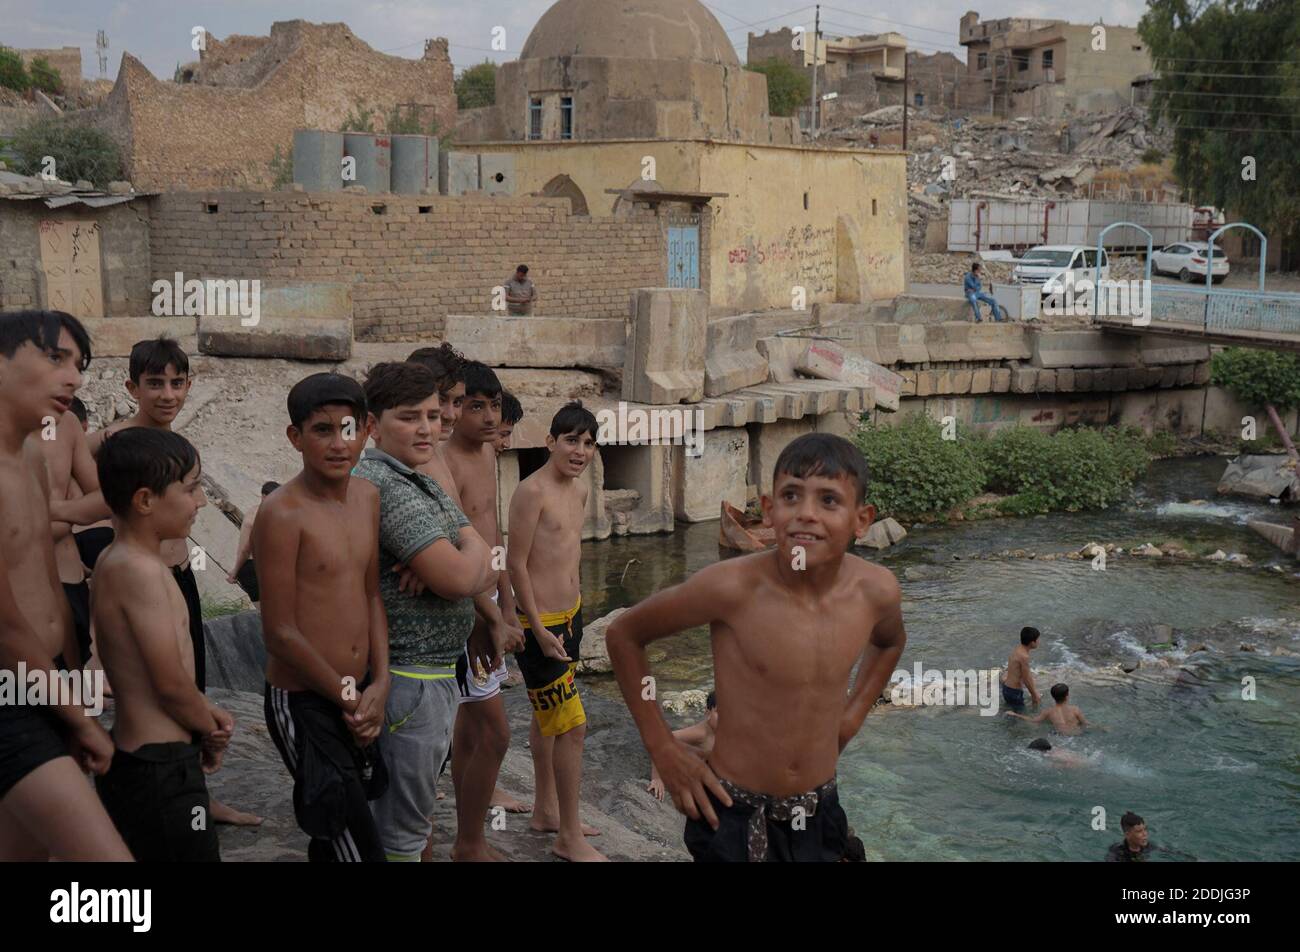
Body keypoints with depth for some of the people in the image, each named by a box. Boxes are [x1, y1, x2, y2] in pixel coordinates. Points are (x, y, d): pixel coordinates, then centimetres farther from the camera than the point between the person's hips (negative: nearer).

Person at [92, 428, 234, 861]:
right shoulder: (141, 569, -20)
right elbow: (171, 682, -20)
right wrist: (211, 729, -2)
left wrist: (203, 712, 4)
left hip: (130, 757, 10)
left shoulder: (115, 560, 10)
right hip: (161, 768, -10)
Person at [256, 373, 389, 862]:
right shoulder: (283, 513, -18)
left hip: (359, 695, 7)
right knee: (358, 845, -5)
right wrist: (347, 697, -10)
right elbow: (280, 632, -17)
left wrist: (378, 685, -3)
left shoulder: (366, 496, 4)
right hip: (303, 703, -7)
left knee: (336, 833, 20)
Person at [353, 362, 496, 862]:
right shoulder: (382, 483, -20)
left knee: (414, 807, 21)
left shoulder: (423, 484, 13)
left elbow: (482, 563, 6)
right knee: (402, 828, 1)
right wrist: (470, 550, -3)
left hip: (438, 674, 10)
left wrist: (461, 565, -16)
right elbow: (457, 578, -25)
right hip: (410, 681, -10)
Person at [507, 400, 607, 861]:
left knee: (546, 715, 21)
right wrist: (540, 630, -18)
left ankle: (546, 810, 35)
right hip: (539, 622, -9)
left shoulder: (580, 489, 8)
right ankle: (568, 837, 5)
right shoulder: (532, 491, -19)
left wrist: (575, 607, 19)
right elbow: (516, 563, -19)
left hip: (569, 615, 9)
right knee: (572, 724, -6)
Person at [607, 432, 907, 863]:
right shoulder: (732, 586, -23)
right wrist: (662, 748, -7)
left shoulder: (876, 590, -11)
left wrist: (853, 715, 7)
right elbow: (623, 635, -8)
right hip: (734, 815, -4)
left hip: (819, 811, 4)